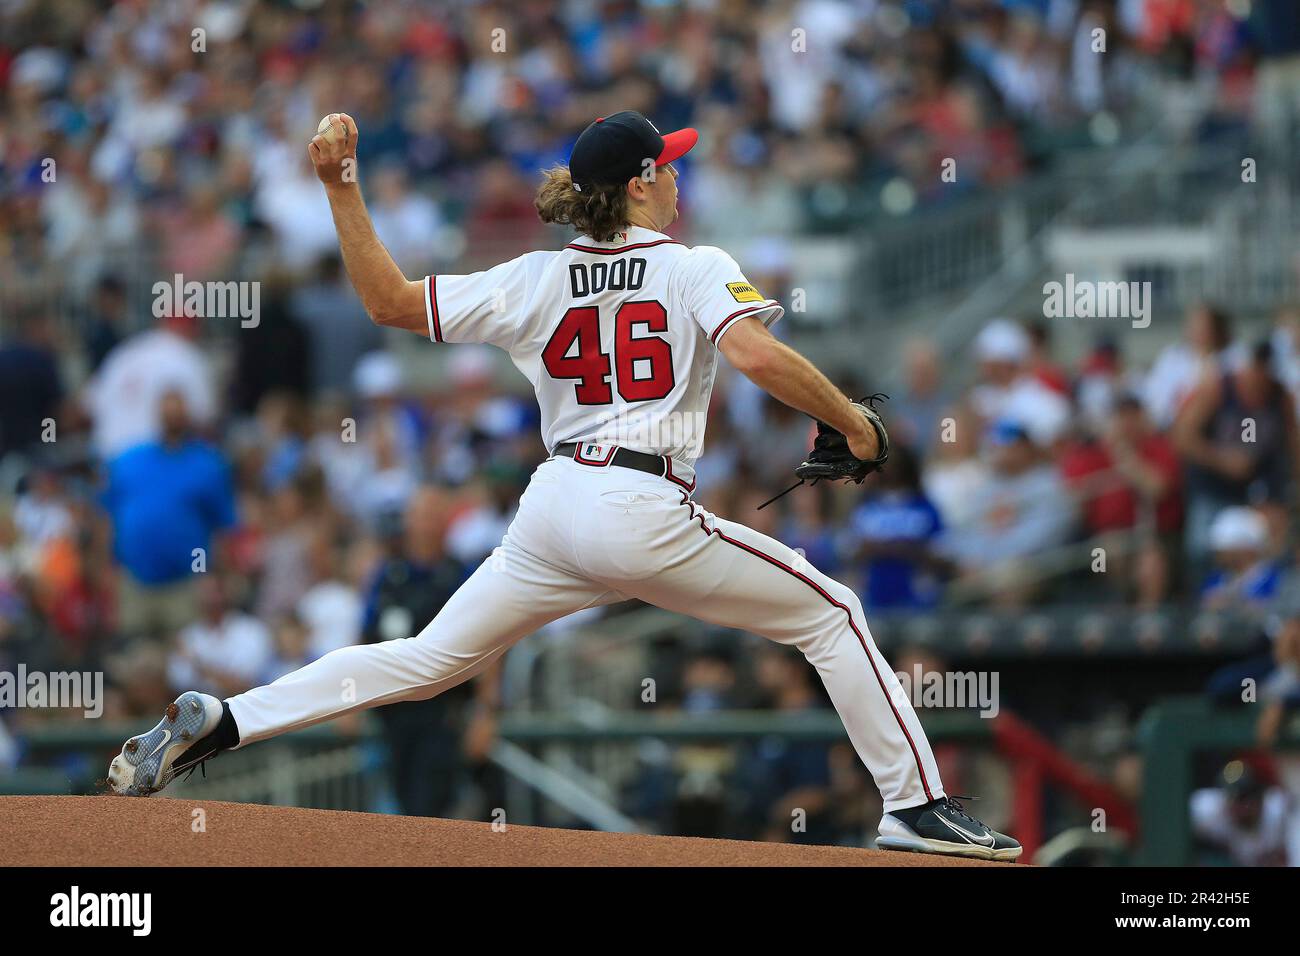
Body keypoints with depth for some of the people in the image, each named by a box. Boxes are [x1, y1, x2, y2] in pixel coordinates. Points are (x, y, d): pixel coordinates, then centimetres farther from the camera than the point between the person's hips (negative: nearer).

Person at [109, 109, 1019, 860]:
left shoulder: (536, 281, 11)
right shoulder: (696, 269, -1)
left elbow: (390, 300, 9)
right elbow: (757, 354, -19)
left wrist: (342, 188, 11)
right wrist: (852, 423, -7)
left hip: (552, 512, 5)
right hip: (650, 515, -5)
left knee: (429, 658, 12)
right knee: (832, 615, 10)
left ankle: (217, 720, -2)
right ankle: (915, 805, 3)